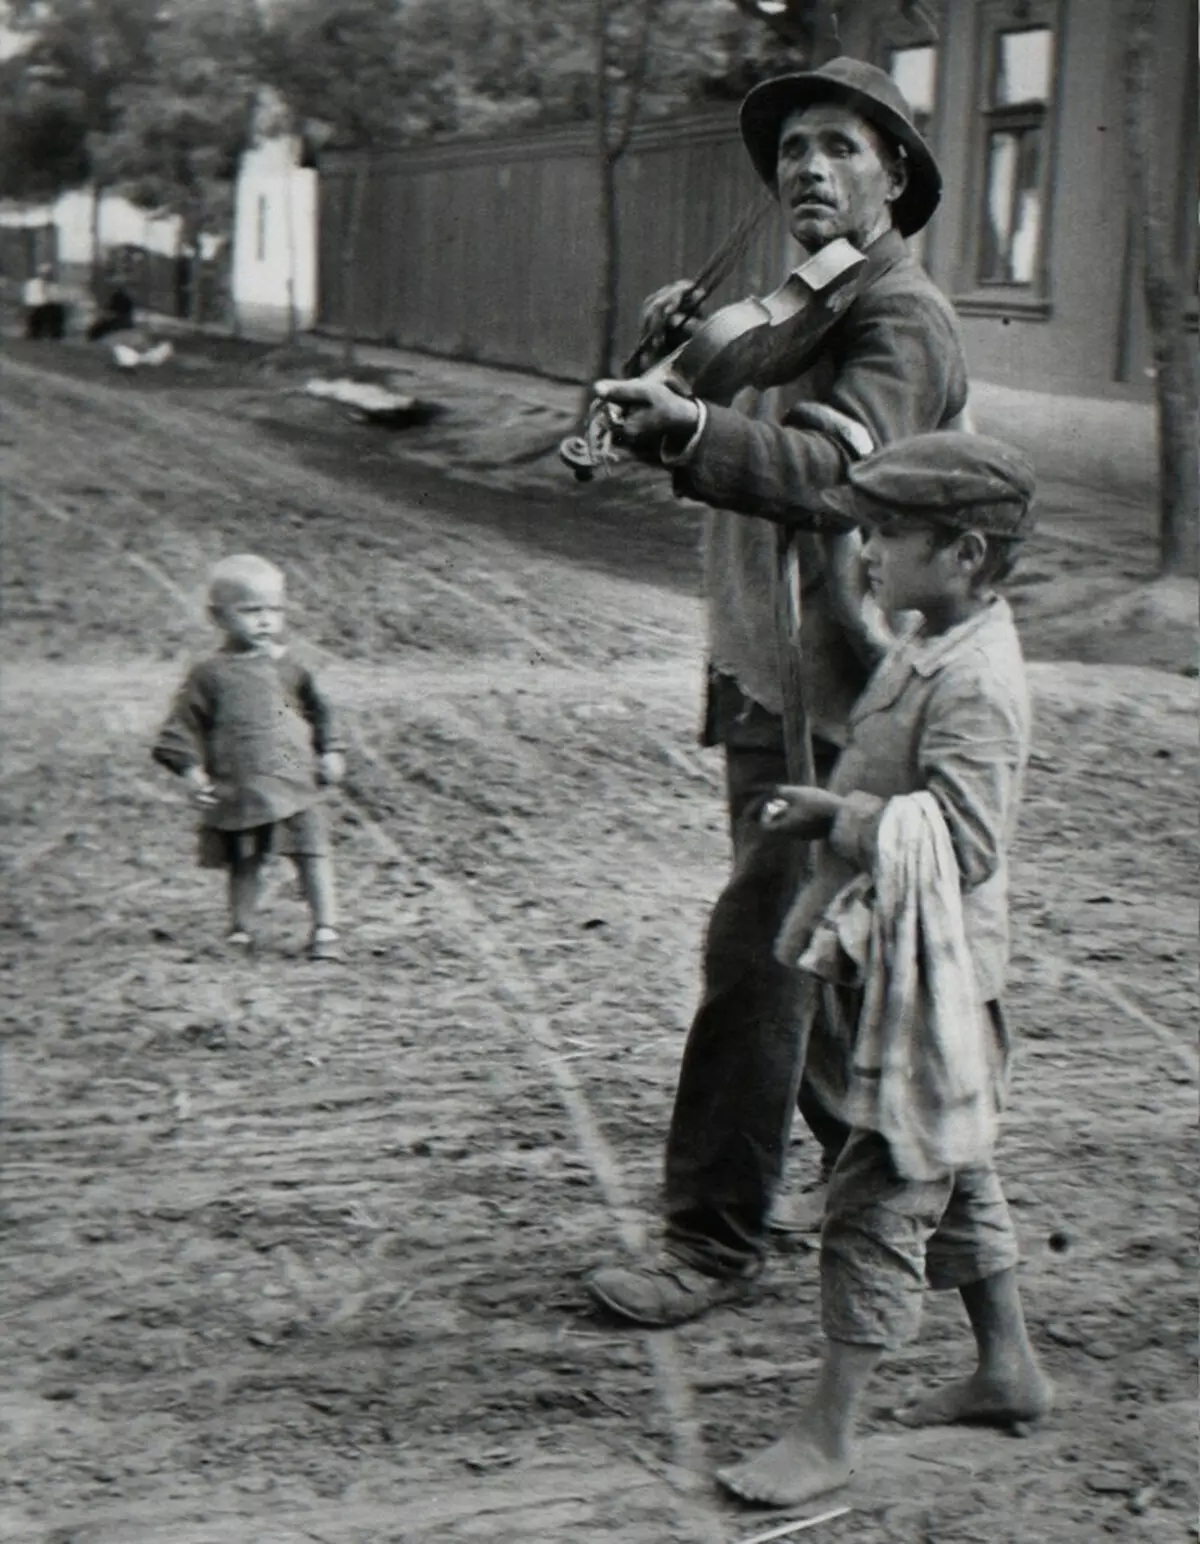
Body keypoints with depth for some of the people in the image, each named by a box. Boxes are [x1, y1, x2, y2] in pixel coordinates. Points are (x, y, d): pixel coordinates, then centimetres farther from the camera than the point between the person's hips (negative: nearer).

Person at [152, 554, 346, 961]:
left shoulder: (288, 668, 7)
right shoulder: (210, 675, -3)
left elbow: (318, 710, 18)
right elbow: (183, 724, -1)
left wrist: (330, 752, 10)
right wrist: (190, 769, -9)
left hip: (294, 784, 2)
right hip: (237, 792, -2)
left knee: (313, 853, -3)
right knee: (243, 865, 10)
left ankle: (325, 930, 4)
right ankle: (241, 931, 25)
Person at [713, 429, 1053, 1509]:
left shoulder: (973, 682, -22)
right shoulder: (930, 652, 9)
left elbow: (962, 842, -28)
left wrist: (838, 814, -25)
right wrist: (836, 811, 6)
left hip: (929, 982, -10)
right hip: (897, 971, 10)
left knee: (880, 1197, -4)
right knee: (954, 1175, 21)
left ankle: (828, 1434, 5)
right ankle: (1009, 1368, 36)